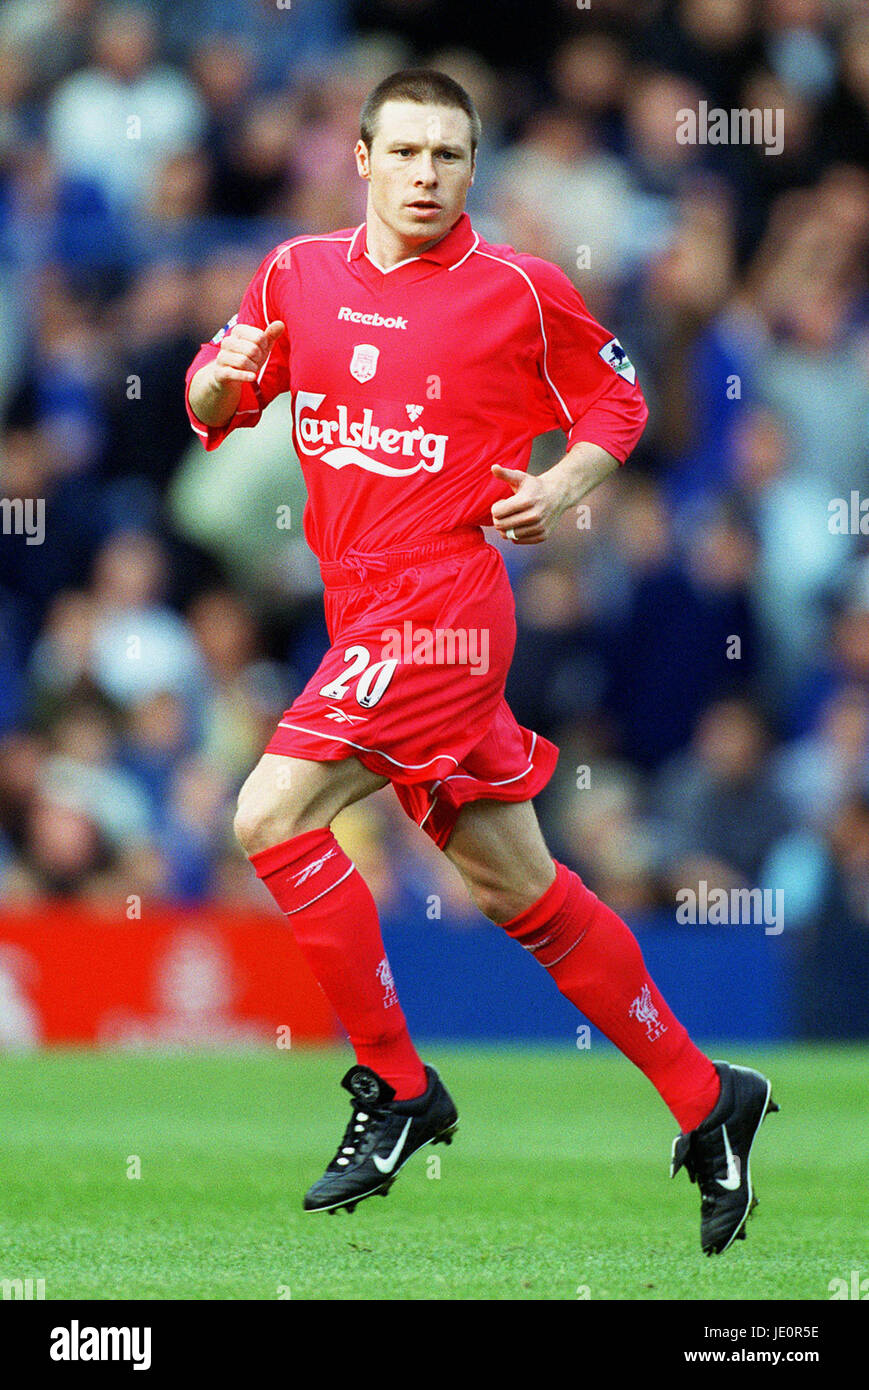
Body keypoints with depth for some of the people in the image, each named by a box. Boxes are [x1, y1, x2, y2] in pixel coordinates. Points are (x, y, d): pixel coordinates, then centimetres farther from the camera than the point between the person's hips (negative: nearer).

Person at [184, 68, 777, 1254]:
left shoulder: (520, 291, -5)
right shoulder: (299, 275, 9)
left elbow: (616, 402, 7)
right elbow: (211, 410, 18)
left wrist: (565, 487, -11)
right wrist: (221, 380, -6)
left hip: (438, 606, -6)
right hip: (366, 610, 6)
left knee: (272, 815, -17)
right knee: (518, 889, 10)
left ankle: (396, 1088, -6)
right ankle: (705, 1099, 19)